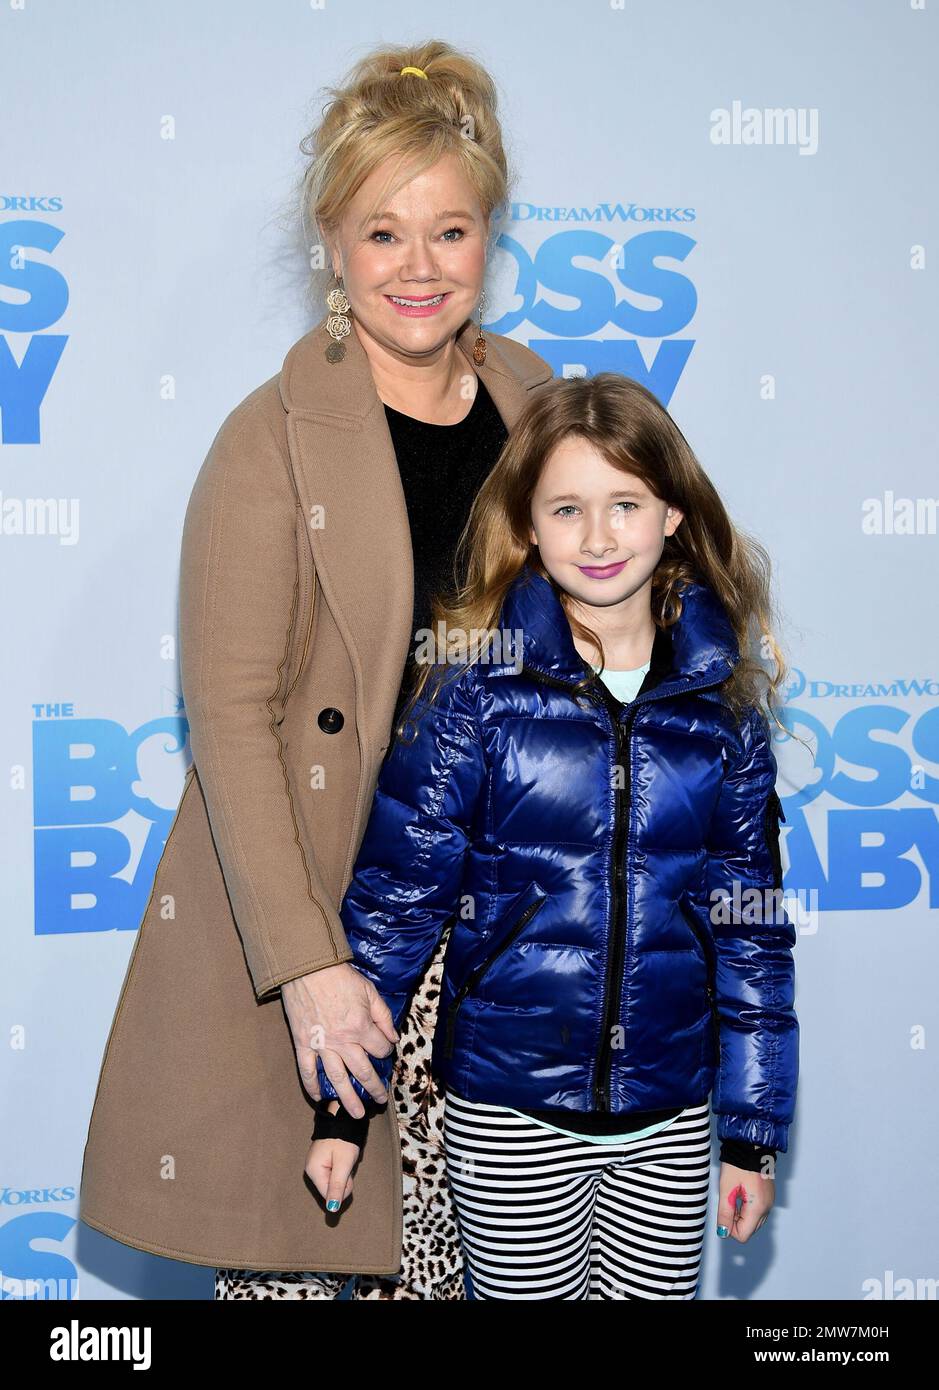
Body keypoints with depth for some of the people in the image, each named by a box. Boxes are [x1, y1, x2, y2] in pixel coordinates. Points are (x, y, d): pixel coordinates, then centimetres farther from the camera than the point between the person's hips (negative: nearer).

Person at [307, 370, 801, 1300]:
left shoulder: (724, 696, -1)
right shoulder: (477, 682, -8)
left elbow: (752, 921, 4)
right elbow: (392, 894, -5)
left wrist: (754, 1130, 6)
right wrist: (339, 1102, -5)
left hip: (670, 1119, 3)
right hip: (508, 1113, -2)